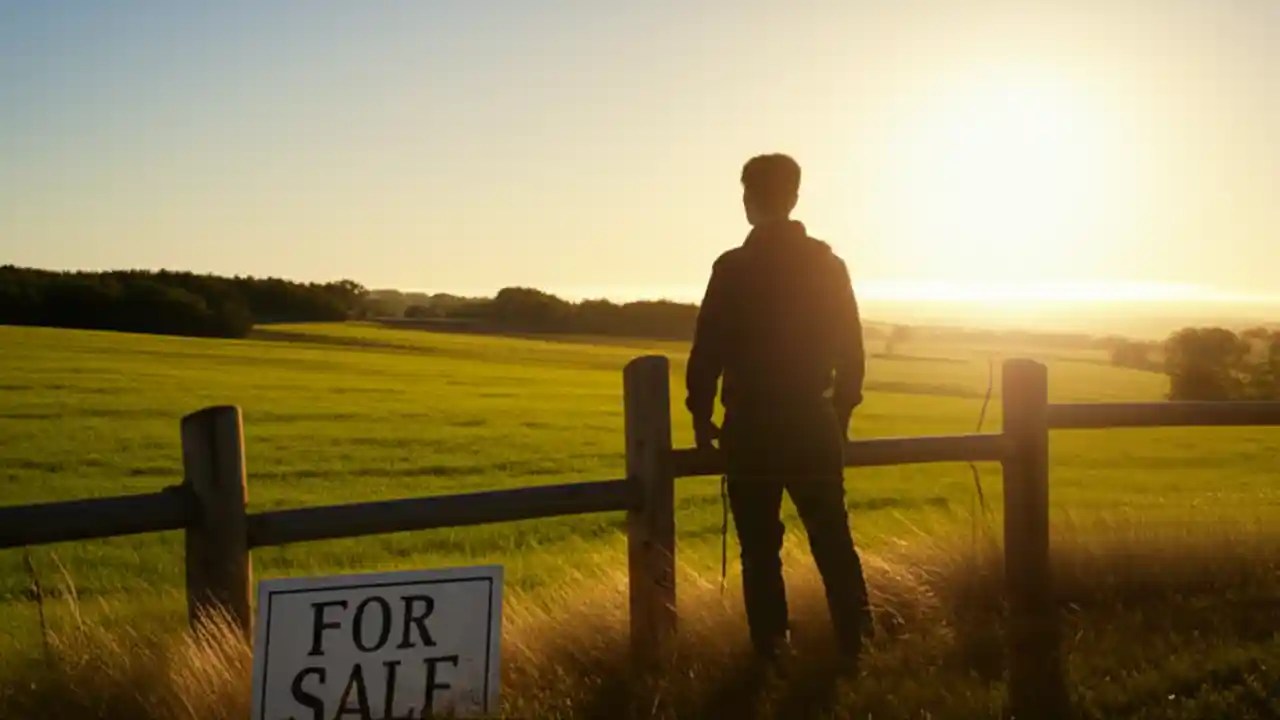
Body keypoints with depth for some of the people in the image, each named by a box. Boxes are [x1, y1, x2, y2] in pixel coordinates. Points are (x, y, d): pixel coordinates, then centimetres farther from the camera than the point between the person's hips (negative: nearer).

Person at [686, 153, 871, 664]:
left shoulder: (733, 268, -9)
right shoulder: (829, 264, 3)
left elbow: (706, 352, -9)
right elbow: (851, 351, 5)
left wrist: (701, 416, 2)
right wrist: (841, 413, 16)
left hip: (751, 427, -3)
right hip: (814, 424, 3)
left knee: (760, 545, 6)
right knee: (832, 537, 13)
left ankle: (772, 646, 9)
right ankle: (853, 640, 14)